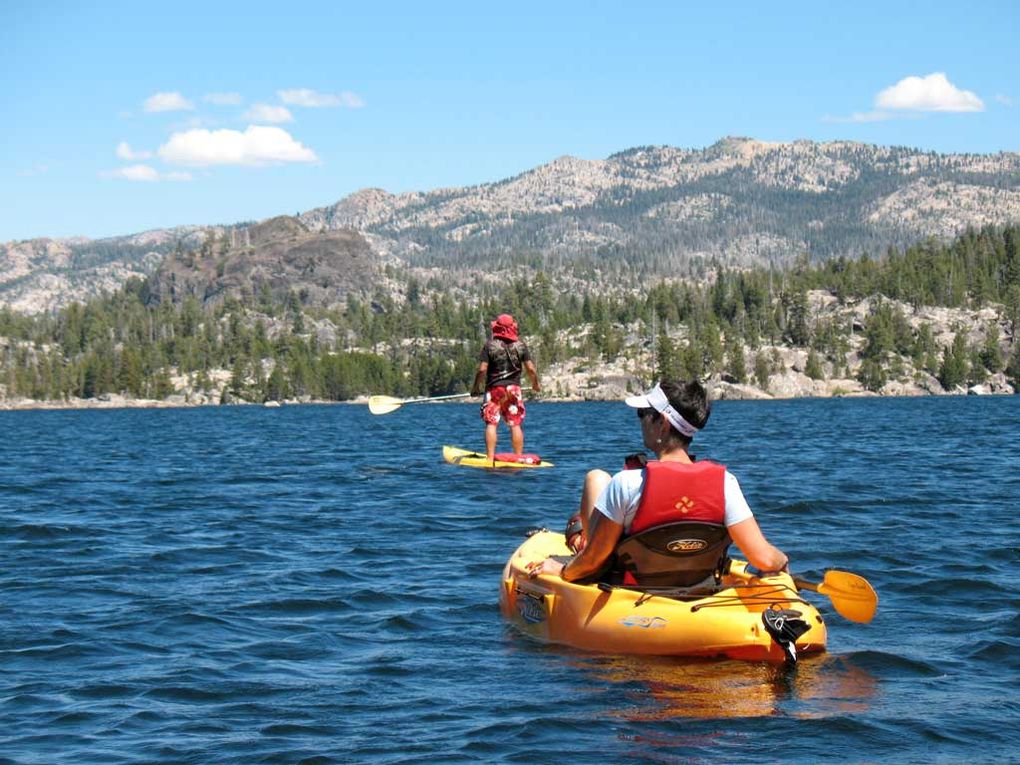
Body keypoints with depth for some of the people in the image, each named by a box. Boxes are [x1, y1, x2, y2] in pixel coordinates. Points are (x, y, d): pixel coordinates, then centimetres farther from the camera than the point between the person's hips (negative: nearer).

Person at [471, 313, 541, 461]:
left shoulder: (490, 345, -5)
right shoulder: (521, 345, 1)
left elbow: (482, 369, -9)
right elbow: (530, 368, -1)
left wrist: (476, 386, 4)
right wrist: (535, 384, 17)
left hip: (494, 388, -2)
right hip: (514, 388, 2)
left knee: (491, 424, 0)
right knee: (515, 424, 5)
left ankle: (490, 458, -5)